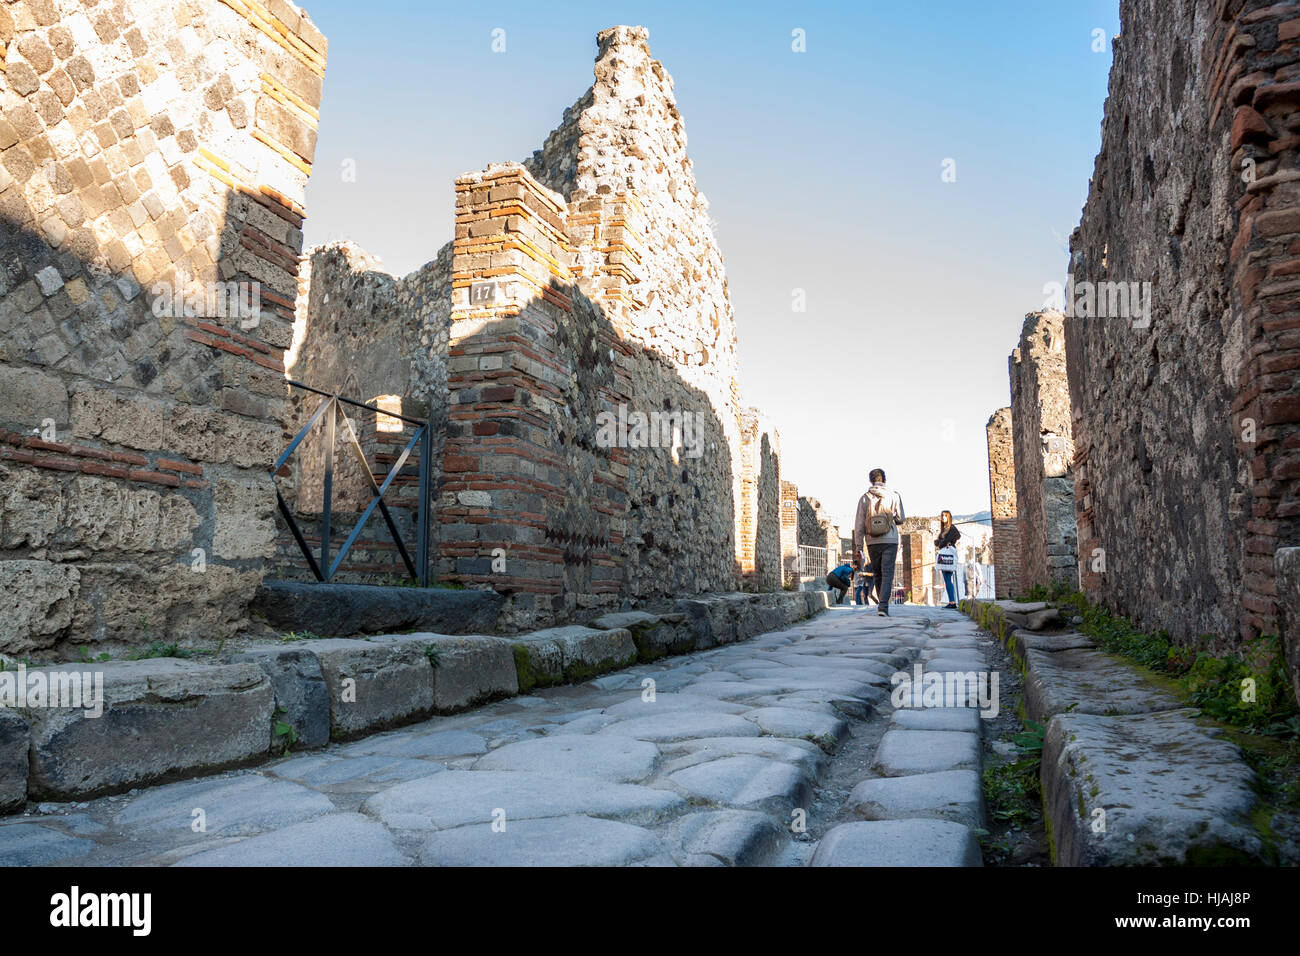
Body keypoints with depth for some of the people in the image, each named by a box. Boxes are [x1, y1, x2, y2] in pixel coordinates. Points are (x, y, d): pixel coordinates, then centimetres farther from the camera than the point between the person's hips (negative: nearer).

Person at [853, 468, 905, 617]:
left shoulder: (864, 498, 0)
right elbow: (901, 519, 4)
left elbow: (859, 523, -2)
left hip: (872, 542, 2)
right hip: (890, 541, -2)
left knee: (877, 574, 15)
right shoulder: (894, 496, -2)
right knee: (887, 574, -3)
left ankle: (881, 604, 24)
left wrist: (857, 545, 2)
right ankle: (883, 606, -17)